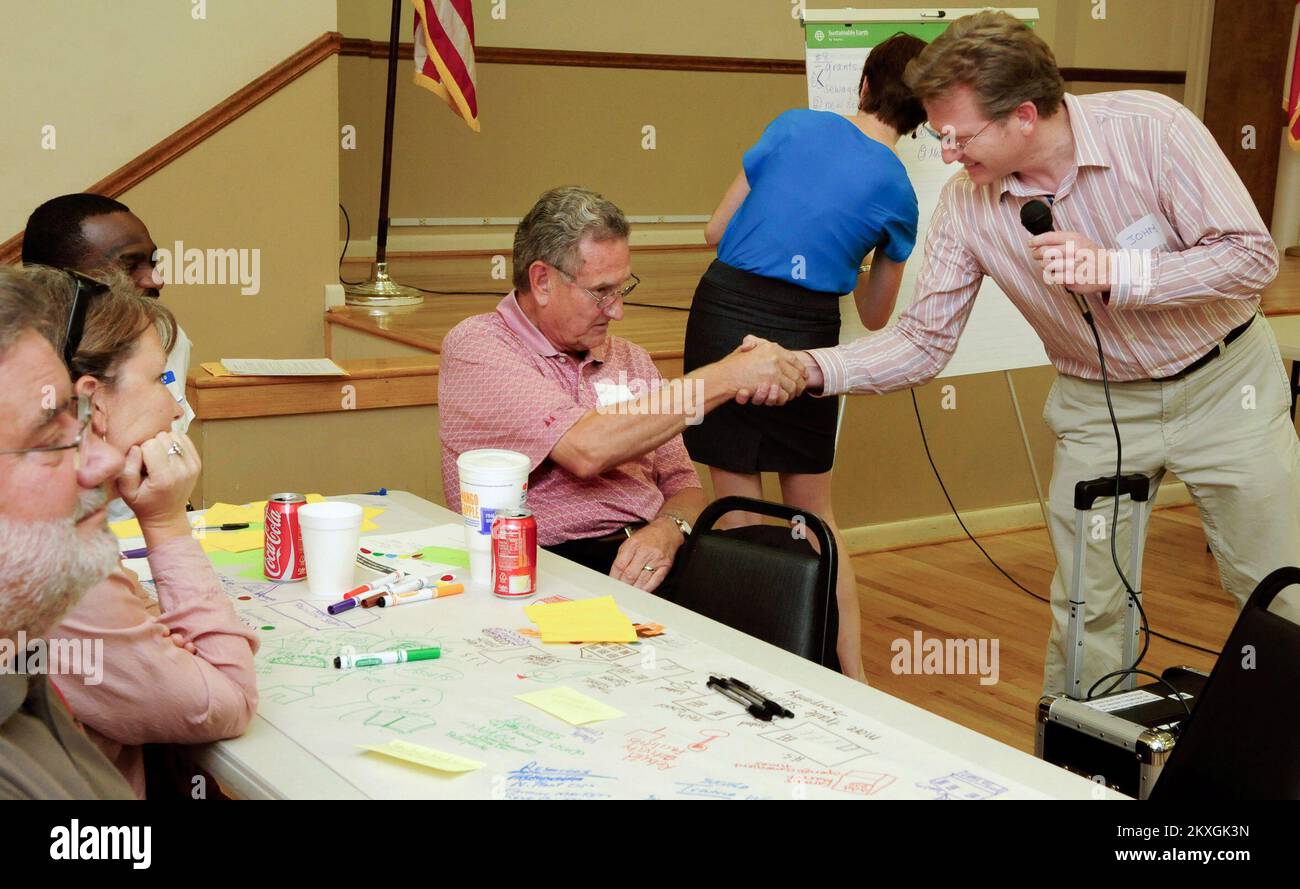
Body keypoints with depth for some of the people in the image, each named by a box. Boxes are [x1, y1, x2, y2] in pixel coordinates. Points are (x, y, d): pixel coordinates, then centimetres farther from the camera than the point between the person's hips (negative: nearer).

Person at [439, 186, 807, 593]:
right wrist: (725, 378, -15)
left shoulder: (628, 357, 19)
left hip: (643, 560, 6)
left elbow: (682, 484, 17)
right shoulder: (475, 346, -4)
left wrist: (667, 531, -9)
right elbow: (586, 449, -19)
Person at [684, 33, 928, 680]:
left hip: (723, 312, 0)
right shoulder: (897, 192, 2)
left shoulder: (794, 126, 3)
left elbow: (716, 230, 9)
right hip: (804, 335, 0)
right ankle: (853, 675, 19)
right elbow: (875, 317, 14)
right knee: (814, 512, 17)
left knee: (739, 513, 8)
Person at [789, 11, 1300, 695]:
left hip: (1222, 383, -2)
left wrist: (1112, 270, -33)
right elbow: (923, 342, -9)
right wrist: (812, 368, -24)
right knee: (1085, 612, 4)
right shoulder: (965, 204, -13)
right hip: (1098, 404, 2)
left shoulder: (1150, 127, -23)